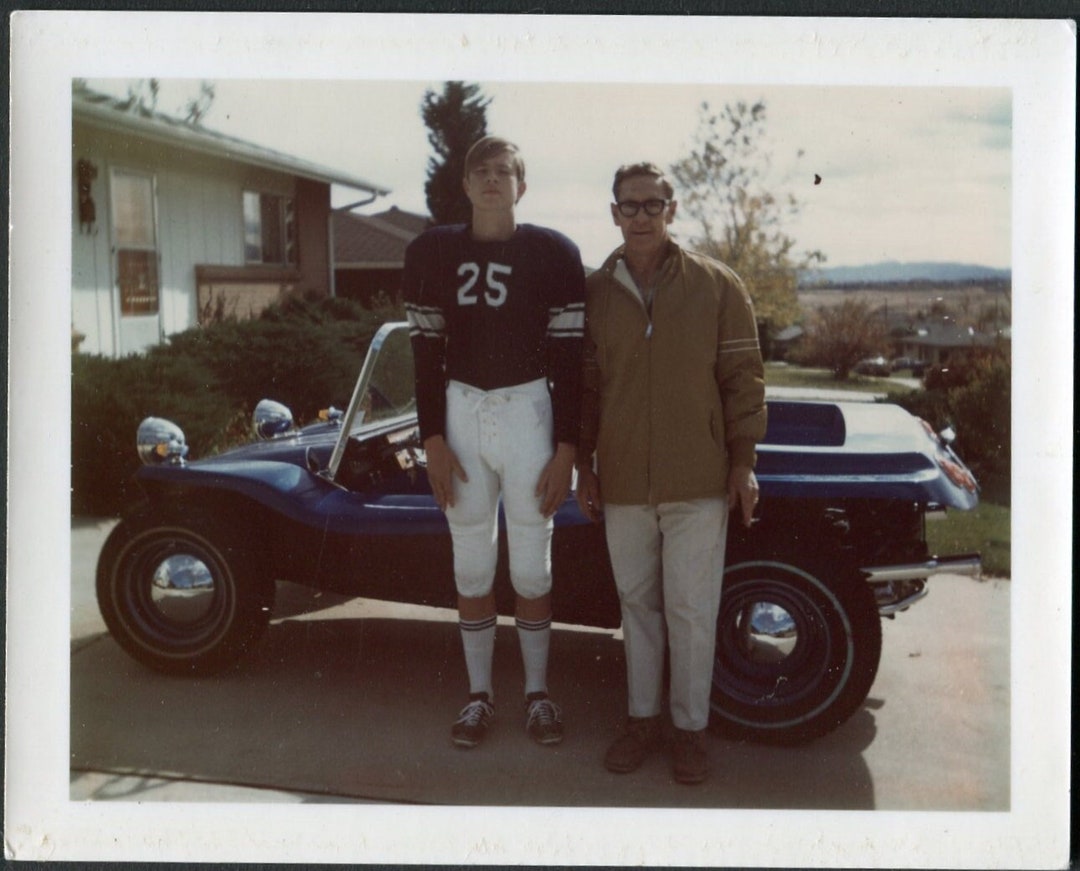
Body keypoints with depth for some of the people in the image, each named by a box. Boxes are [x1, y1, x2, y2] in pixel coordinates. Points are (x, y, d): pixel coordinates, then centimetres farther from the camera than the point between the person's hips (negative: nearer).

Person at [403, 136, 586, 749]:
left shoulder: (553, 254, -3)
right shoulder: (433, 253, 3)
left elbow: (569, 359, -3)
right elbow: (427, 353, 4)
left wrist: (566, 450, -6)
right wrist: (433, 440, -2)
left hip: (529, 412, -2)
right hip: (460, 412, 2)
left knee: (532, 568, 4)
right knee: (472, 567, 8)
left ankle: (539, 693, 21)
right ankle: (480, 695, 21)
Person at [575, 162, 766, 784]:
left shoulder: (718, 287, -2)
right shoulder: (594, 294, 5)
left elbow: (743, 378, 0)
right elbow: (585, 386, 10)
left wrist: (743, 461, -3)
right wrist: (584, 466, 9)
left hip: (699, 482, -2)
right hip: (622, 483, 3)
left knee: (691, 610, 3)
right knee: (637, 603, 14)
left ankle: (691, 727, 19)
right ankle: (644, 718, 28)